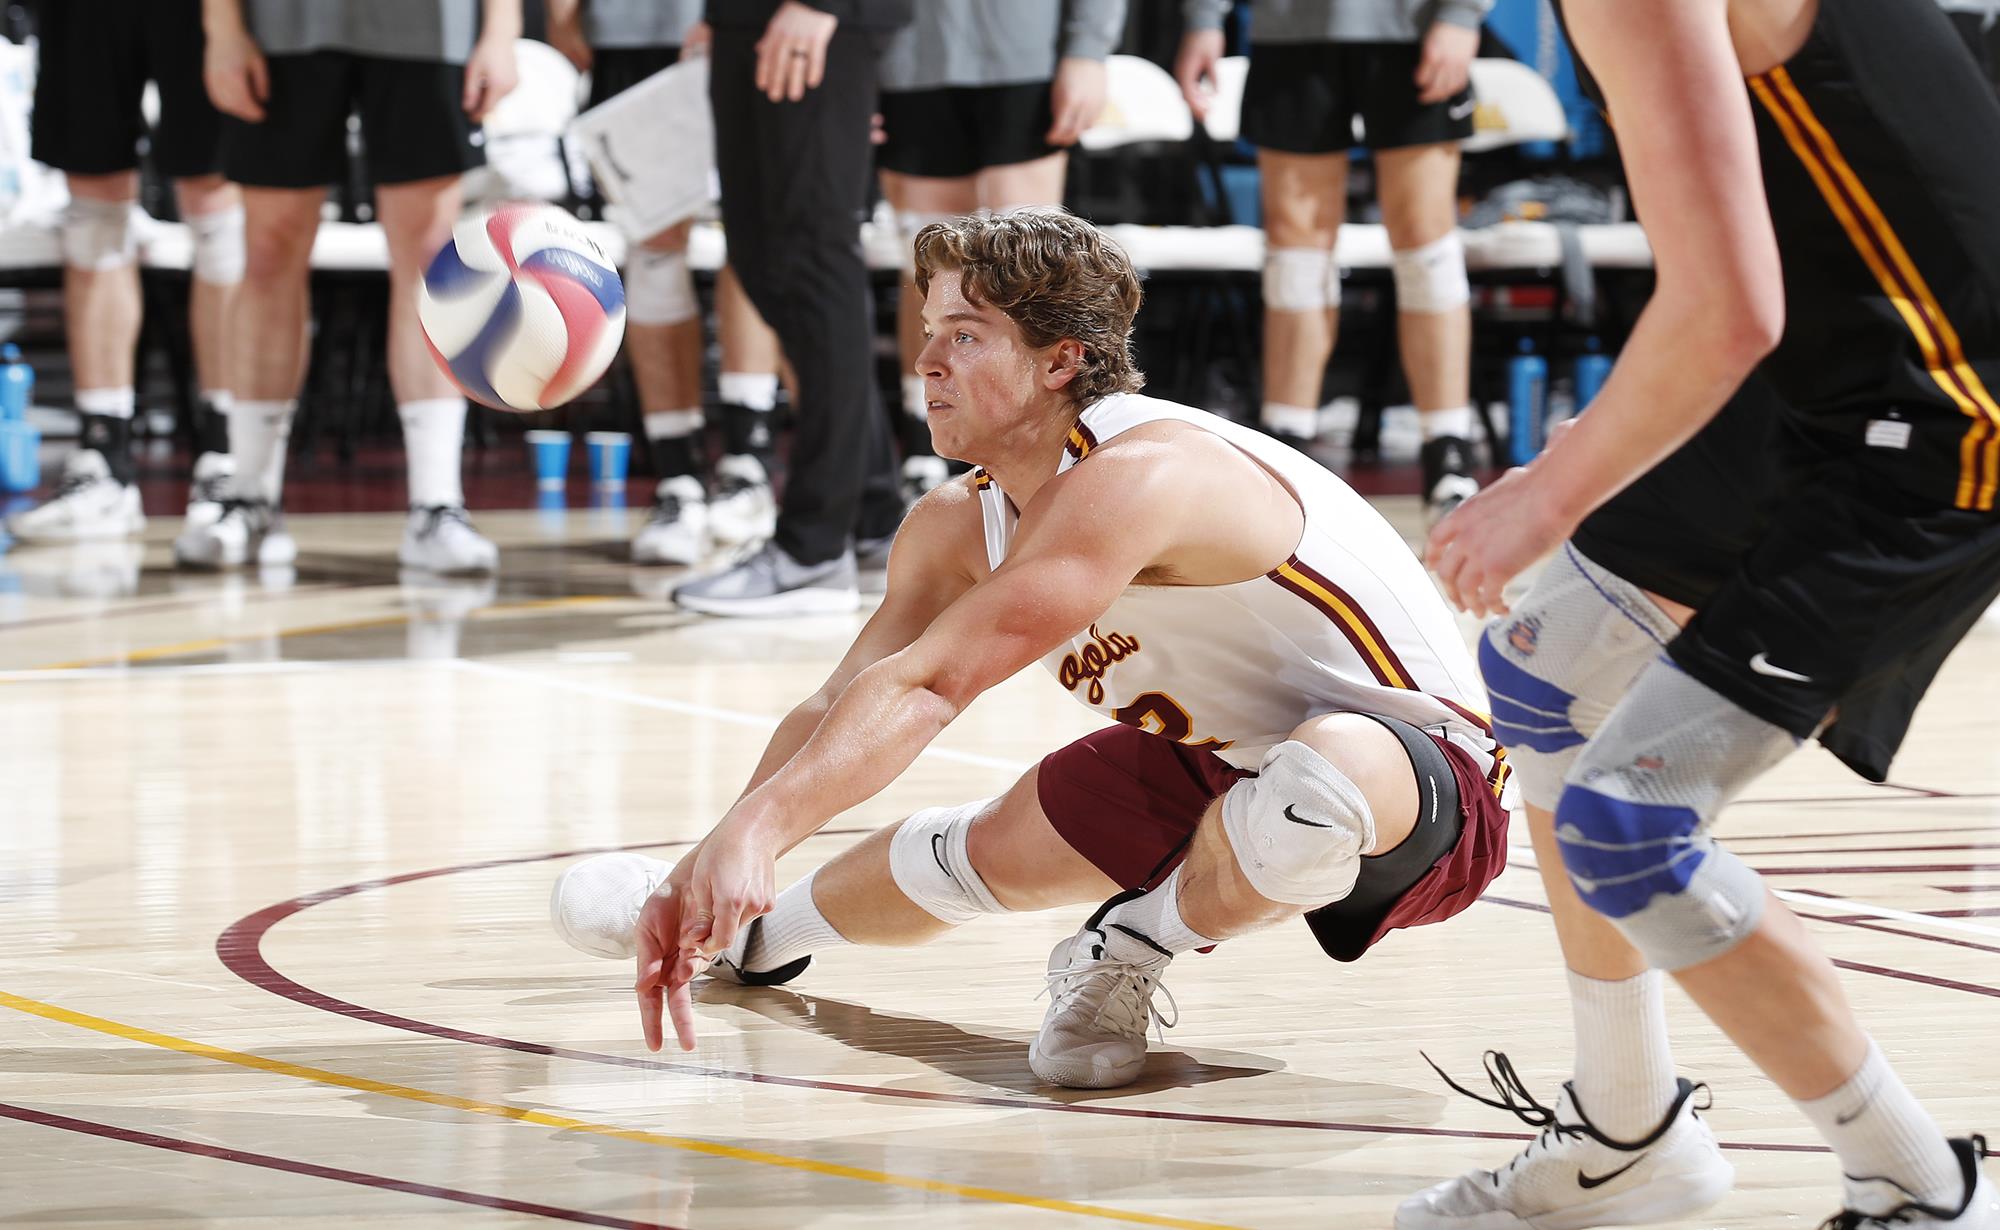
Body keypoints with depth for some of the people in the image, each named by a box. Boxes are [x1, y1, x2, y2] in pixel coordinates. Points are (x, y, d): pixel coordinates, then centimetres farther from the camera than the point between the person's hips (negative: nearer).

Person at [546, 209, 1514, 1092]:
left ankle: (1143, 942, -11)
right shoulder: (957, 526, 0)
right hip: (1217, 763, 9)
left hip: (1419, 766, -9)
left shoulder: (1134, 475, -30)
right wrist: (707, 876, 5)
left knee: (1321, 777, -42)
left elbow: (926, 687, -39)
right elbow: (837, 714, 10)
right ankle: (756, 935, 44)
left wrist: (754, 832, -46)